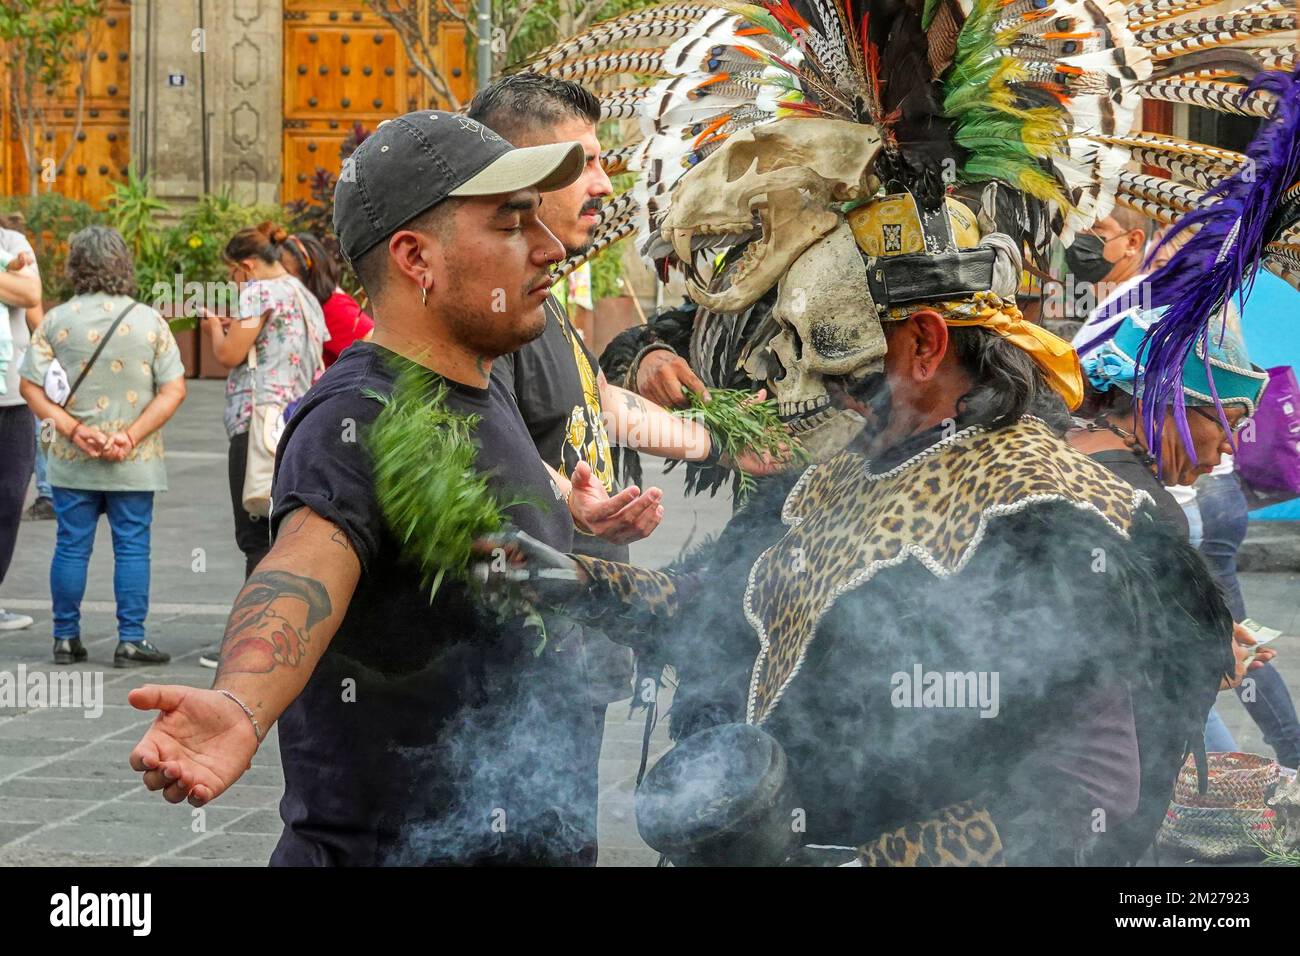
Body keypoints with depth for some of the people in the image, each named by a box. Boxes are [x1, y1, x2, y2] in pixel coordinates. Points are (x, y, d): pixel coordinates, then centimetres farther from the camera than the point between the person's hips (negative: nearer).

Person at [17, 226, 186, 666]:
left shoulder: (56, 321, -3)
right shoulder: (149, 321, -3)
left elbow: (30, 385, -6)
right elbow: (174, 389, -7)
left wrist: (73, 430, -9)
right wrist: (131, 436, -10)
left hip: (72, 460, 1)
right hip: (135, 464, -1)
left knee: (71, 546, 9)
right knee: (132, 547, 5)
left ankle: (66, 639, 15)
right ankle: (130, 640, 6)